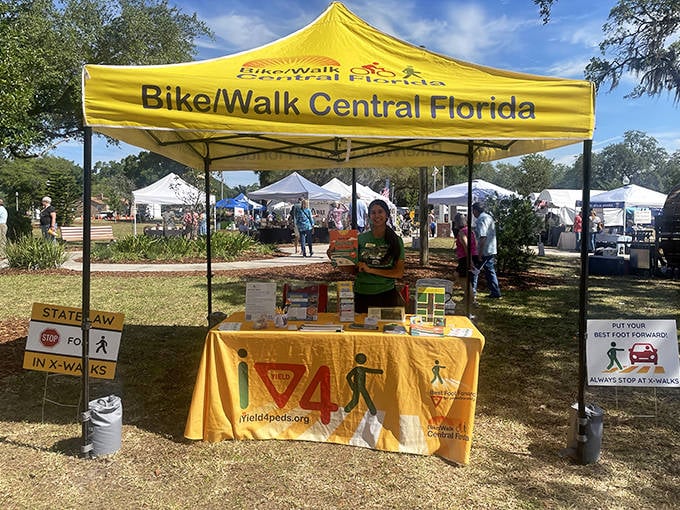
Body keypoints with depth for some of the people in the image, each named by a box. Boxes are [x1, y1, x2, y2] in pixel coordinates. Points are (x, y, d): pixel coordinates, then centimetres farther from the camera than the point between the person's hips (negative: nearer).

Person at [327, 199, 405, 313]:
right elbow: (354, 269, 5)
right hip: (362, 294, 1)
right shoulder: (361, 238, 1)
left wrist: (370, 270, -15)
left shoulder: (396, 241, 0)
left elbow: (399, 273, -7)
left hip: (387, 294, 0)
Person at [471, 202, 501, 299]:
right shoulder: (489, 217, 14)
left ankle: (472, 291, 9)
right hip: (491, 251, 9)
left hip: (483, 251, -9)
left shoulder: (481, 219, -17)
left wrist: (480, 253, -25)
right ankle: (495, 292, 15)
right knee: (490, 271, 13)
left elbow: (483, 237, -25)